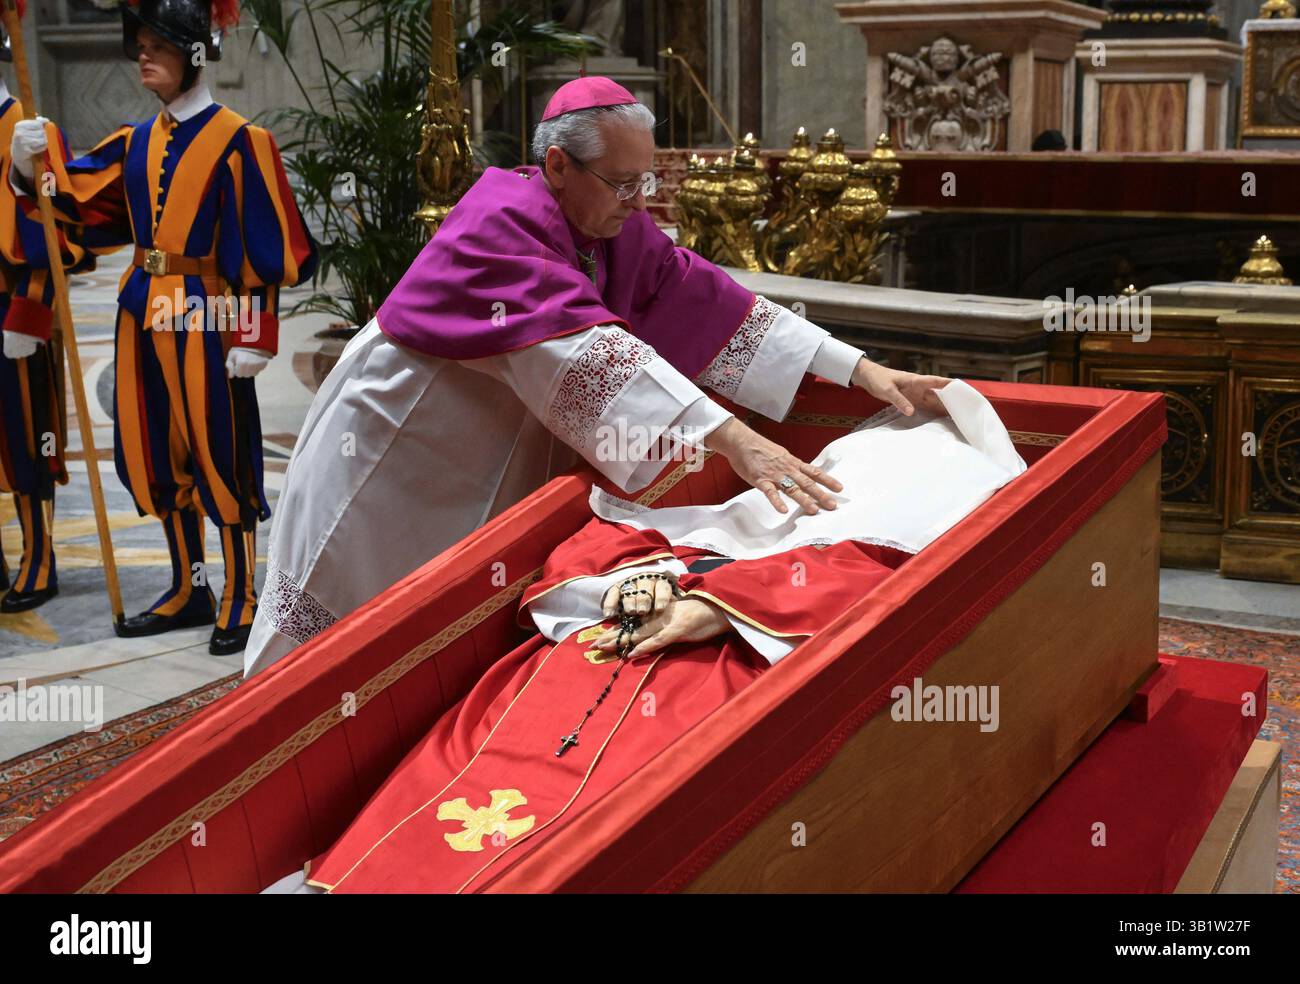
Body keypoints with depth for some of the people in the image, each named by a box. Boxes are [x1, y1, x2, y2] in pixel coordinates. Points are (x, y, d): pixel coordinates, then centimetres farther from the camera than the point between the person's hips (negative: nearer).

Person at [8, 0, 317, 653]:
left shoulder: (237, 139, -7)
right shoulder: (135, 142, 13)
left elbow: (263, 246, -10)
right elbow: (78, 203, 10)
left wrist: (254, 337, -15)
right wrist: (35, 164, -8)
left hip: (205, 316, -7)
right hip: (143, 311, 7)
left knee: (219, 457, -2)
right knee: (158, 456, 12)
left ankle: (239, 604, 9)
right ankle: (189, 591, 25)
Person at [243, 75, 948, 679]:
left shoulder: (619, 231, -3)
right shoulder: (501, 222, -28)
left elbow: (710, 304, -5)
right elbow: (586, 352, -39)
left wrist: (859, 369, -13)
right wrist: (730, 439, -46)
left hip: (495, 474, 7)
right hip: (393, 470, -7)